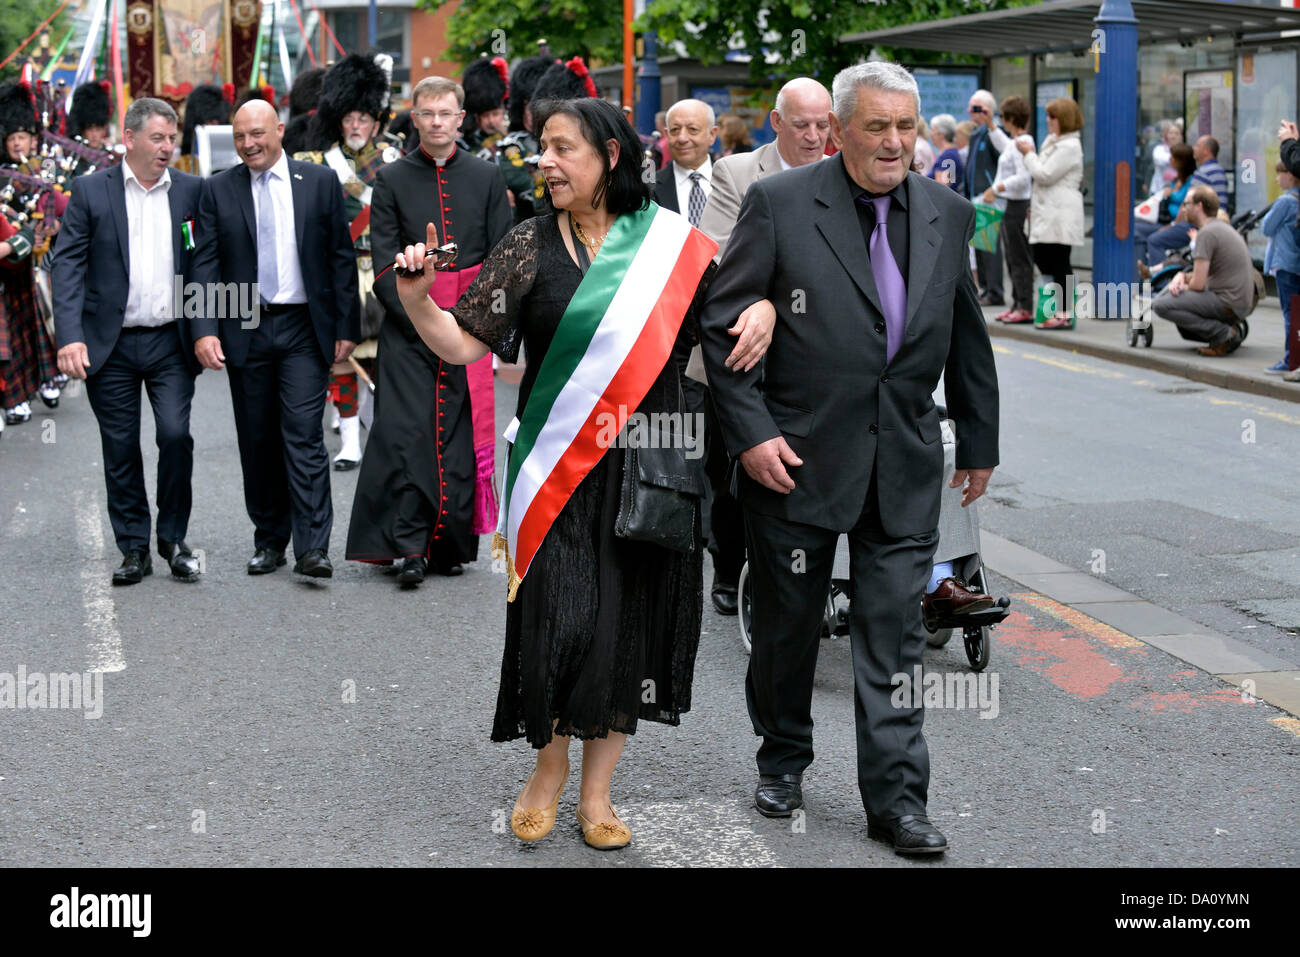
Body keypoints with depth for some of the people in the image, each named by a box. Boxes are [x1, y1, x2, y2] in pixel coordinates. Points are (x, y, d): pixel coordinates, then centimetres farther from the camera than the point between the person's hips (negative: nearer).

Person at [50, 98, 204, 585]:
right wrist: (70, 336, -14)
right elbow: (67, 265, -4)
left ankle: (173, 539, 8)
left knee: (175, 435, -11)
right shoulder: (90, 191, 1)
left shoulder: (192, 191, 5)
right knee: (120, 450, 5)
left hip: (170, 343, 0)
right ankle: (134, 549, 17)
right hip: (109, 345, 0)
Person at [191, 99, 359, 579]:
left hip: (304, 329, -2)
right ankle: (269, 540, 19)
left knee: (304, 434, -10)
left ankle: (312, 548, -10)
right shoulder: (218, 190, 5)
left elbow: (341, 257, 5)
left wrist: (346, 326, 0)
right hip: (245, 331, 2)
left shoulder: (320, 182, 4)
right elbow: (205, 264, 0)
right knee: (257, 441, 8)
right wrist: (205, 330, -11)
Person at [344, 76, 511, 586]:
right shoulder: (391, 180, 4)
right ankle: (408, 546, -6)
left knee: (461, 437, 2)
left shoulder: (486, 177, 9)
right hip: (408, 331, -1)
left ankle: (451, 544, 11)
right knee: (405, 434, -9)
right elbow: (385, 264, -1)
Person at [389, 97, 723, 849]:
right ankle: (551, 767, 23)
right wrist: (417, 298, -18)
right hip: (557, 468, -1)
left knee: (631, 620, 6)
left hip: (645, 466, 1)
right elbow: (464, 344, -2)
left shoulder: (672, 243, 2)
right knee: (558, 617, -4)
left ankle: (597, 789, 22)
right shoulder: (531, 246, 1)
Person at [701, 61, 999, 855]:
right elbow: (722, 326, -6)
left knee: (895, 636, 2)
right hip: (797, 455, -2)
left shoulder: (948, 213, 5)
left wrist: (980, 439, 16)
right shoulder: (779, 204, -7)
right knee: (788, 621, 12)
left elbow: (967, 336, 14)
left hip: (906, 464, 2)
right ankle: (784, 759, 33)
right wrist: (751, 431, -13)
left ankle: (897, 797, 10)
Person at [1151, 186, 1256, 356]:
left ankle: (1223, 334, -13)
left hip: (1229, 304, -10)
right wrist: (1182, 276, 5)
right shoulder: (1221, 227, 17)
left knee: (1162, 305, -16)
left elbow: (1198, 284, -17)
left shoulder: (1207, 233, -15)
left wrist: (1184, 286, 6)